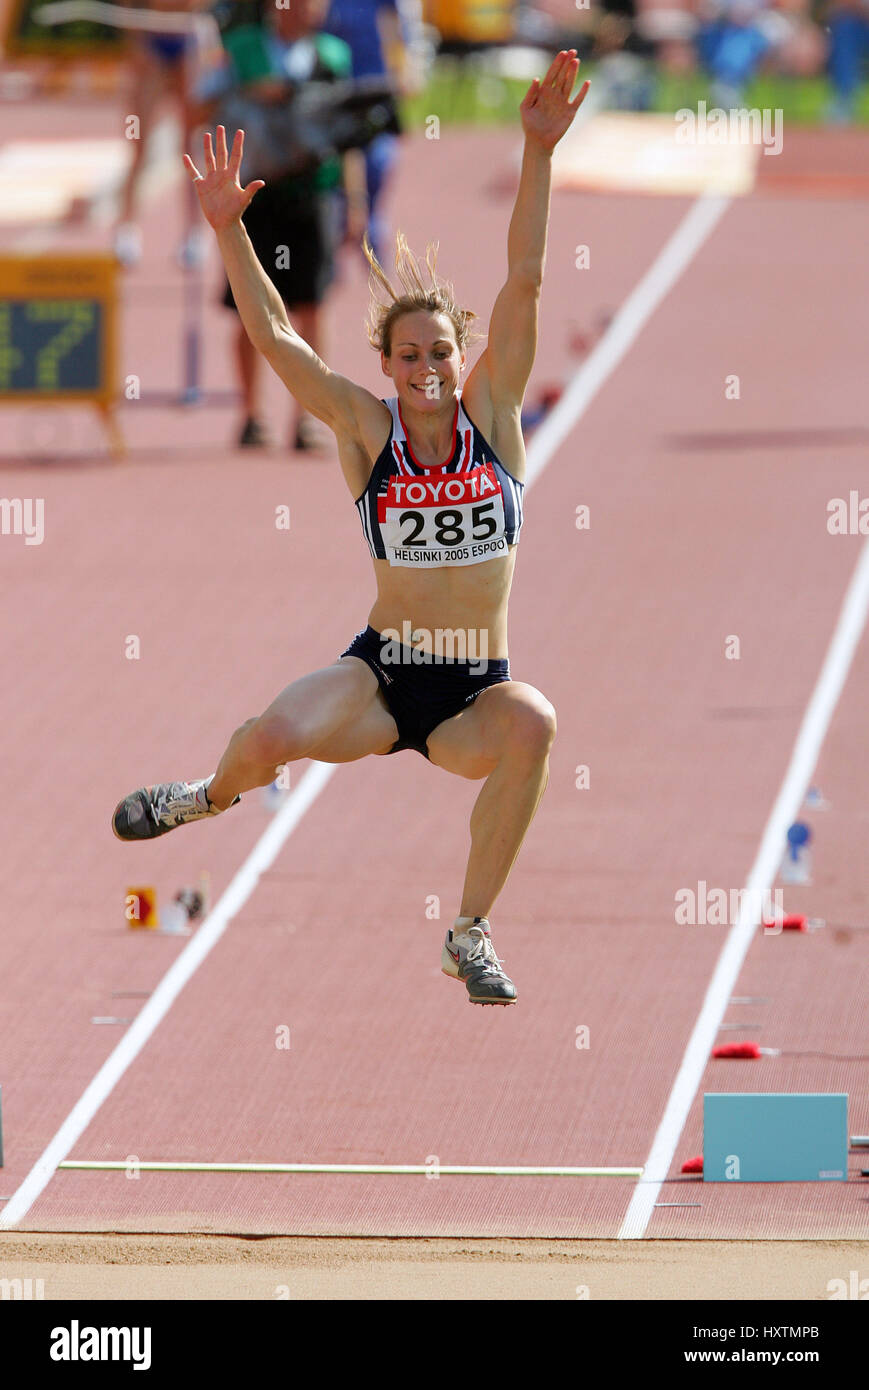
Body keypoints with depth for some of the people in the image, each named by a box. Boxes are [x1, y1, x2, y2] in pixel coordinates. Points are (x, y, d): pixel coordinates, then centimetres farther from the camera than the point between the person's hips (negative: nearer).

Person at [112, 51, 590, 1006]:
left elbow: (524, 283, -7)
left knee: (531, 722, -34)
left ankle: (470, 935, -19)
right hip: (382, 675, -1)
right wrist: (229, 231, -16)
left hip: (474, 695, 1)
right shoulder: (367, 431, 0)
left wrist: (538, 155, -16)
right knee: (275, 736, -29)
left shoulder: (490, 413, 0)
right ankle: (217, 793, 14)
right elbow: (274, 338, -6)